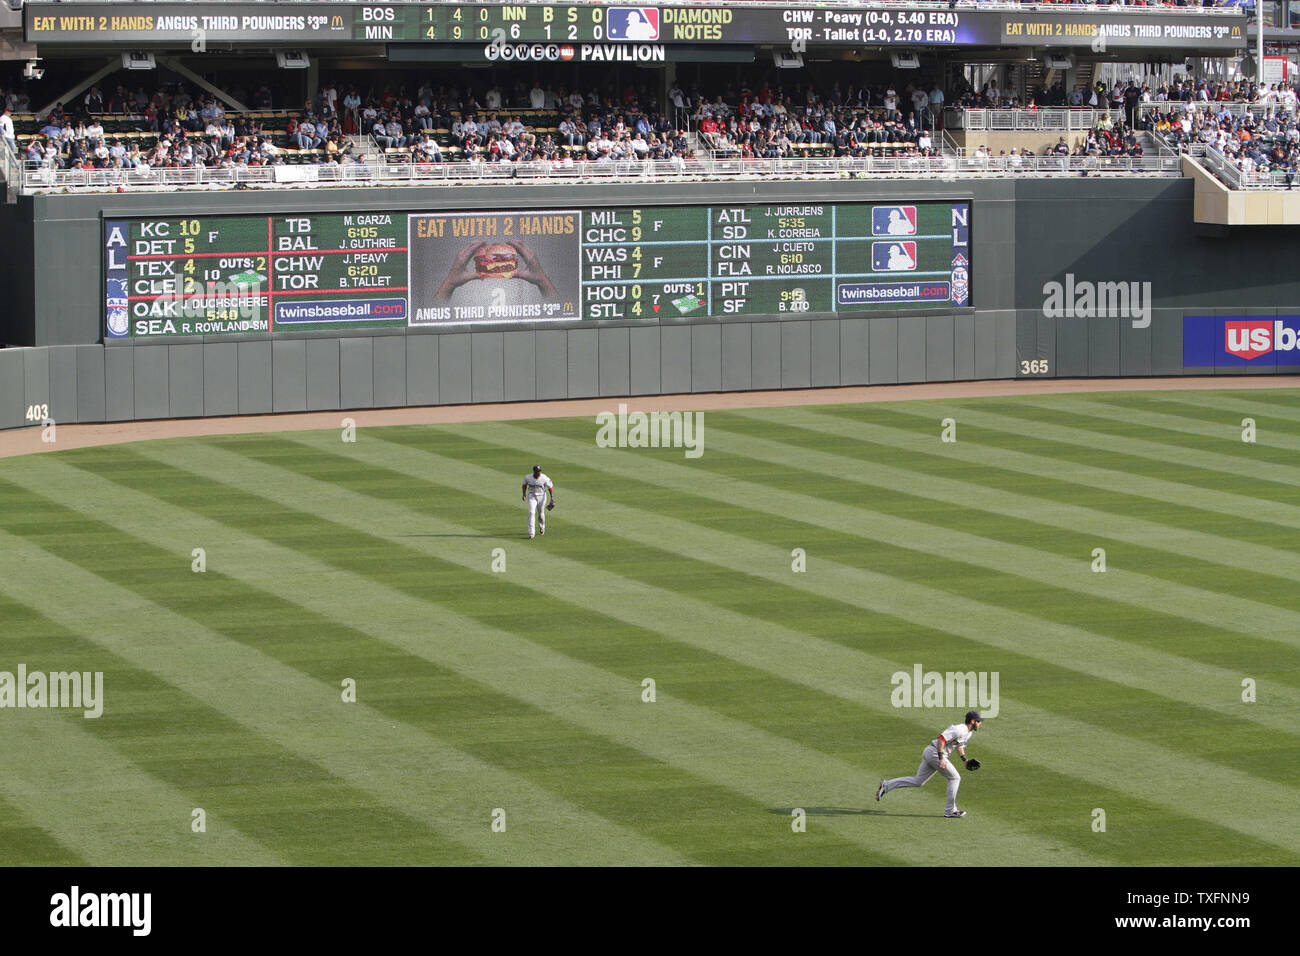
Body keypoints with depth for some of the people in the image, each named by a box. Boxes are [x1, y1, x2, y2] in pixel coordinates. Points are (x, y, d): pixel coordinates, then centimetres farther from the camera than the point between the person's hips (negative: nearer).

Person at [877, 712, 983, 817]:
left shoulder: (968, 733, 17)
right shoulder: (959, 730, -17)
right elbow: (941, 738, -26)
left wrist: (964, 759, 24)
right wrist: (941, 758, -30)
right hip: (934, 753, -10)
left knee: (918, 781, 7)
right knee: (955, 778, -4)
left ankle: (886, 785, 5)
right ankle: (950, 810, -1)